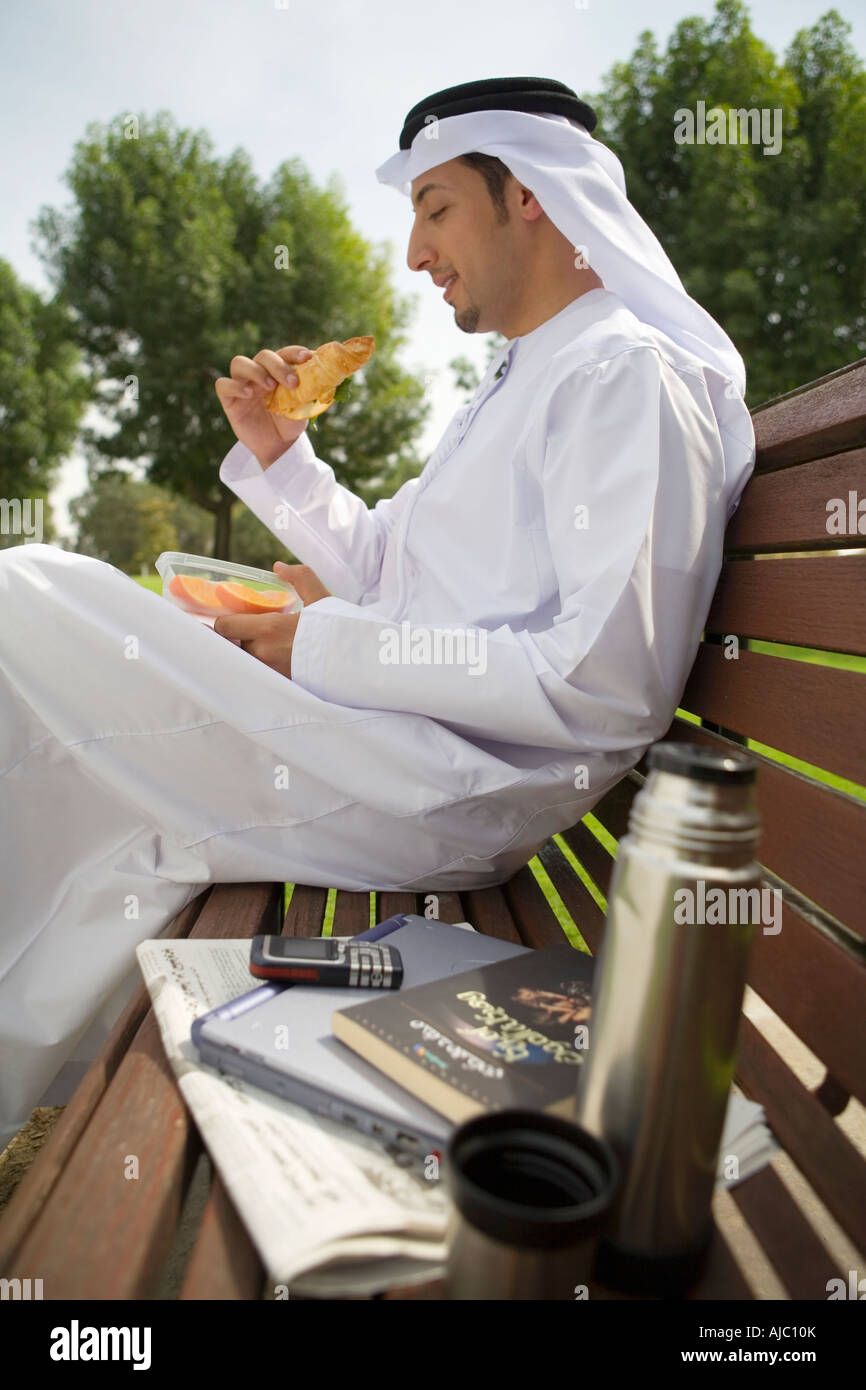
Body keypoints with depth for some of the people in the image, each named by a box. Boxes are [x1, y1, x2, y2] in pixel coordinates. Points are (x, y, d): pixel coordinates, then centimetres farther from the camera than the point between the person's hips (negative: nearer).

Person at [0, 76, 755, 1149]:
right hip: (392, 757, 10)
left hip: (456, 793, -9)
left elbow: (615, 687, -22)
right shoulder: (520, 381, 23)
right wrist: (276, 451, 9)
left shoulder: (632, 373, -9)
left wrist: (324, 649, -16)